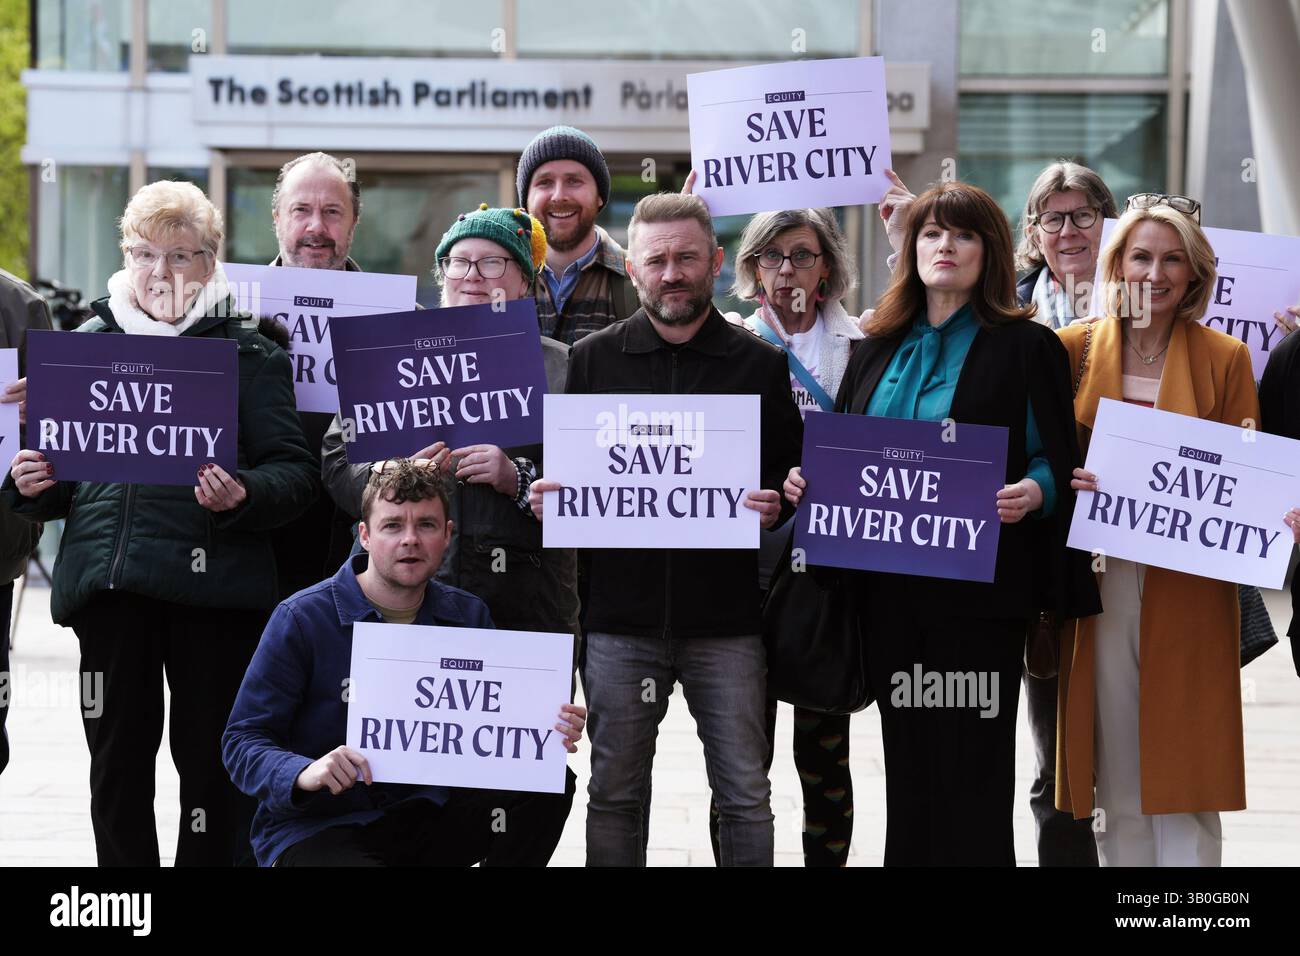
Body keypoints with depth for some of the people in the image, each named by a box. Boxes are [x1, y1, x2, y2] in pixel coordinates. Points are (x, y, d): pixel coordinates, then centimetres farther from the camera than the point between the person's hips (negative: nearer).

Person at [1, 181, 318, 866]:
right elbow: (59, 467, 23)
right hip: (106, 579, 3)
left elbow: (294, 471, -1)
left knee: (210, 760, 0)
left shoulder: (247, 352, 6)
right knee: (116, 763, 6)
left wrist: (243, 496, -21)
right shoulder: (88, 342, 15)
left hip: (211, 575, -3)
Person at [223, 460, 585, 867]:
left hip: (424, 814, 5)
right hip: (313, 829, -5)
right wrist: (304, 774, -31)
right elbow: (242, 741, -10)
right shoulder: (302, 619, -9)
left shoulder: (467, 616, 6)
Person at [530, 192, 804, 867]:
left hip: (726, 618, -1)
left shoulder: (760, 364, 5)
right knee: (614, 795, 8)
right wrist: (545, 498, -9)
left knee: (745, 797, 2)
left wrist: (775, 506, -13)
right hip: (620, 615, 1)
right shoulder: (592, 358, 8)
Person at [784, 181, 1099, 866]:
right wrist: (809, 481, 2)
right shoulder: (880, 349, 16)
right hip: (890, 587, 5)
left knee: (971, 770, -4)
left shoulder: (1026, 348, 0)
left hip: (978, 591, -5)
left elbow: (1058, 463, -3)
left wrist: (1031, 492, -24)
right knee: (906, 770, 10)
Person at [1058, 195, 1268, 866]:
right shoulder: (1074, 348, 7)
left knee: (1182, 772, -2)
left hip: (1188, 591, -1)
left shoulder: (1225, 359, 4)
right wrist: (1065, 482, -11)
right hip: (1100, 582, 2)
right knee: (1115, 778, 6)